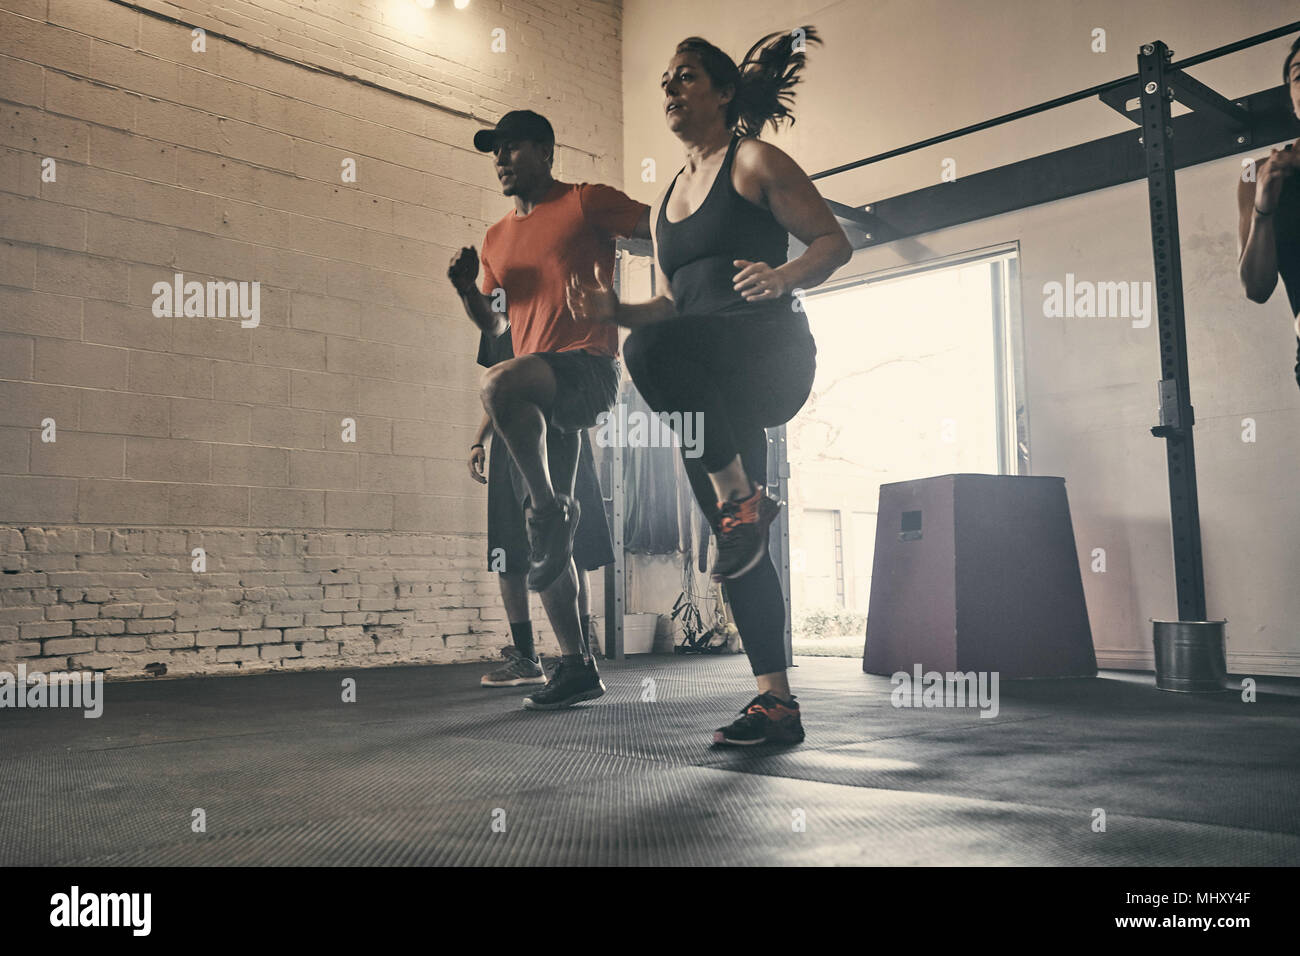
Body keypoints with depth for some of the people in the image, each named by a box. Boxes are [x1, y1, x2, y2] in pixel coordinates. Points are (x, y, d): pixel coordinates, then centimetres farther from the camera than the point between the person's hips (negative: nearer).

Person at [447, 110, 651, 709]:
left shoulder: (586, 202, 4)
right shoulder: (497, 239, 22)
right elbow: (490, 322, 27)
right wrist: (466, 287, 7)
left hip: (588, 367, -7)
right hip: (536, 398, 7)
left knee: (499, 384, -38)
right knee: (543, 541, 4)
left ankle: (551, 508, -19)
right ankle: (576, 666, 12)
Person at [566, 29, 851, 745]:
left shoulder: (754, 162, 5)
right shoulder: (665, 202, 25)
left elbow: (834, 241, 0)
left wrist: (783, 277, -21)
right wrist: (613, 309, 7)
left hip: (772, 352, -7)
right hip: (709, 388, 7)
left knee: (652, 349, -35)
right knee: (735, 542, 0)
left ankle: (743, 499, -22)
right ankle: (775, 702, 5)